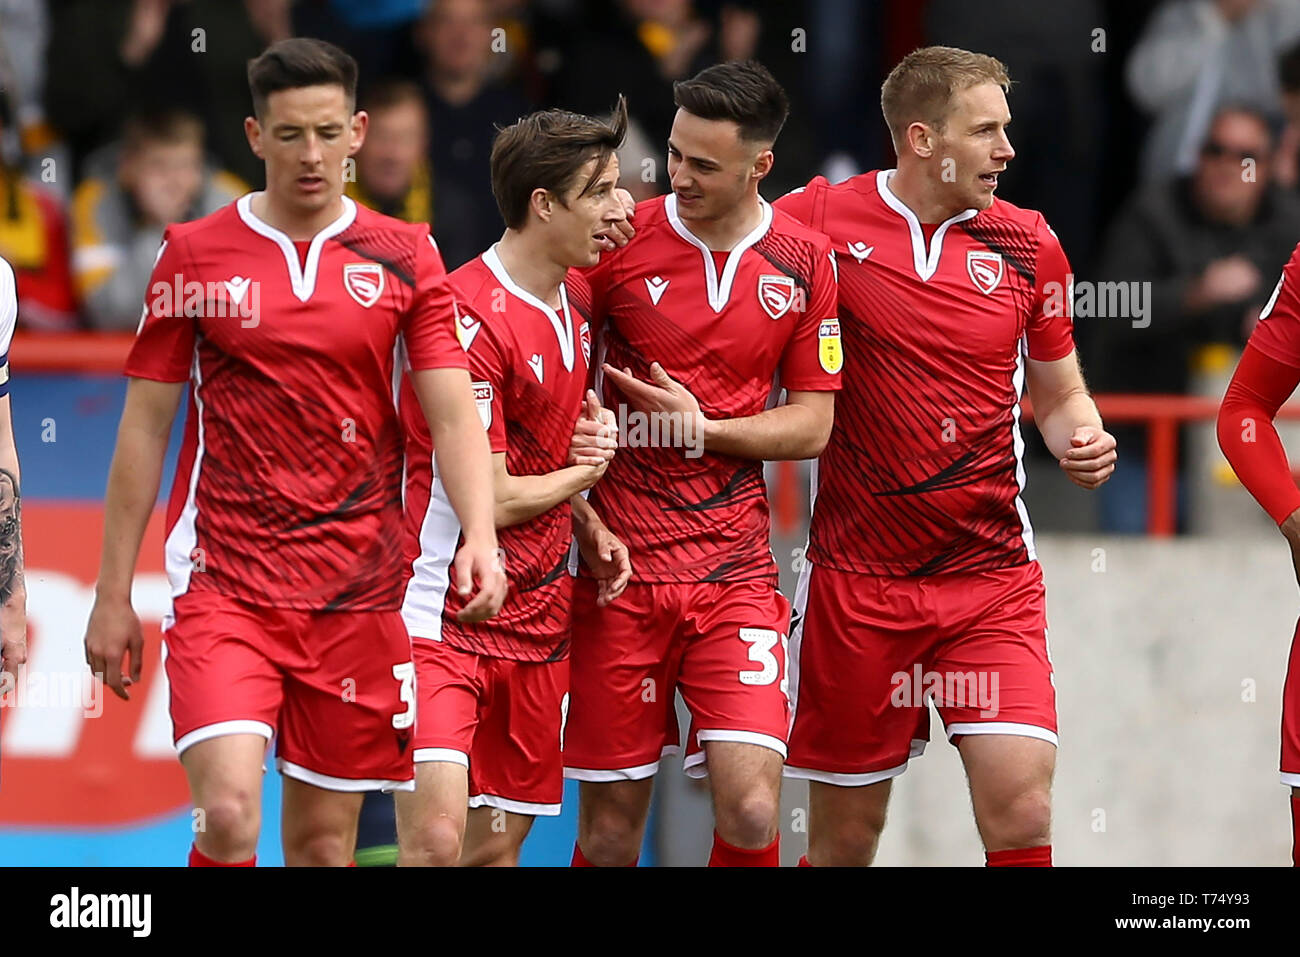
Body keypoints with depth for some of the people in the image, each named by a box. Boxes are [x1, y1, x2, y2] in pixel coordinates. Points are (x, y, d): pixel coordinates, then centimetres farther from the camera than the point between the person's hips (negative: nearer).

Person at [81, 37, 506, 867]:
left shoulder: (405, 259, 4)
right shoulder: (194, 255, 2)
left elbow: (455, 414, -1)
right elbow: (145, 427, 6)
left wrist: (481, 536, -20)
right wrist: (113, 594, 4)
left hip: (356, 592, 2)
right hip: (222, 582, -2)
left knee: (325, 836, 6)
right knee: (229, 814, -20)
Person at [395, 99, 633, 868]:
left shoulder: (576, 298, 10)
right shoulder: (471, 316, -19)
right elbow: (490, 500, -17)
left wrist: (591, 527, 6)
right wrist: (590, 468, 0)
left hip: (540, 623, 8)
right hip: (446, 622, -8)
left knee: (499, 843, 8)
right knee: (437, 838, -20)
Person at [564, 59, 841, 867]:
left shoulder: (804, 262, 3)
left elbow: (813, 425, 6)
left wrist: (704, 428, -9)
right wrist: (580, 512, -10)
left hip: (735, 572, 0)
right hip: (620, 567, 0)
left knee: (751, 808, -14)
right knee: (610, 829, 1)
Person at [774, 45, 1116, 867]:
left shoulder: (1027, 245, 4)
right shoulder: (820, 220, -5)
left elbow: (1059, 393, 15)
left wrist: (1082, 440, -6)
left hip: (994, 578, 1)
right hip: (857, 577, -1)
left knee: (1023, 811, -14)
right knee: (846, 832, 6)